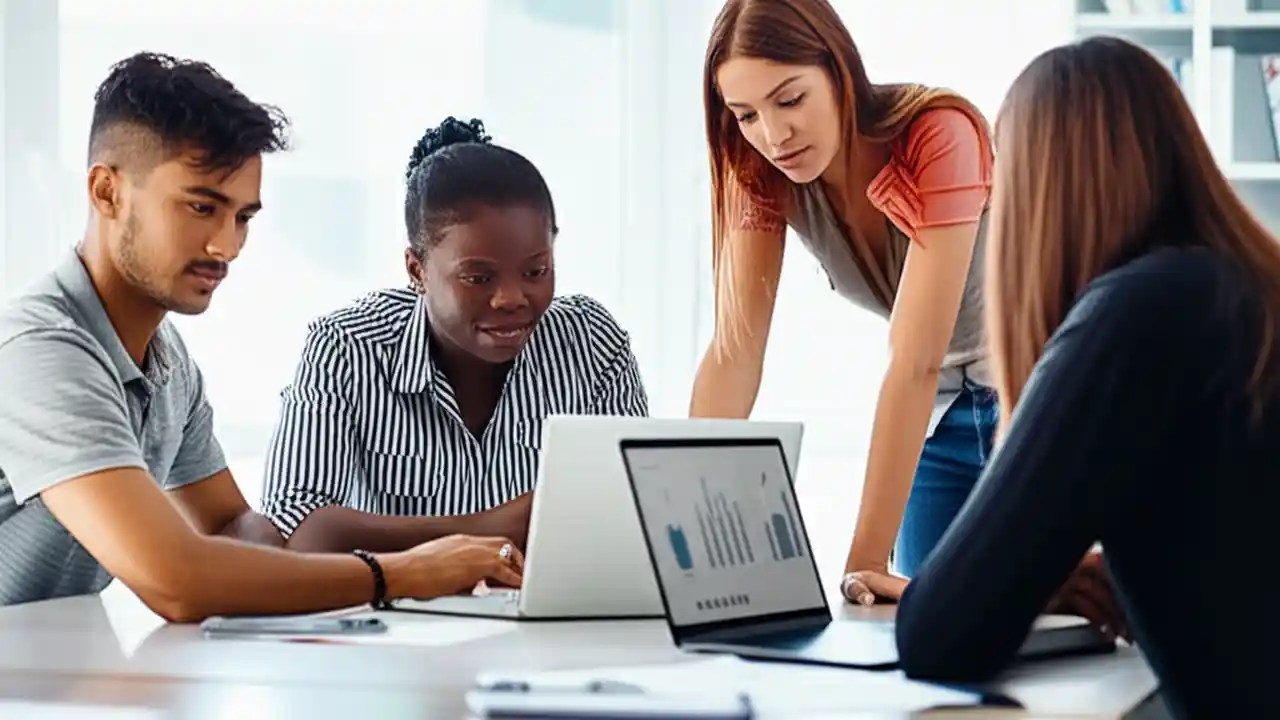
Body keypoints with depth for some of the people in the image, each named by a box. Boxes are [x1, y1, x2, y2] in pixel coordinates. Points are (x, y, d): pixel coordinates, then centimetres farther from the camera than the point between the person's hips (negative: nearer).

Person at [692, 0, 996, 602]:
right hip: (944, 412, 4)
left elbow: (914, 361, -34)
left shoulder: (940, 136, -30)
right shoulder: (761, 171, -14)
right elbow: (734, 353, -19)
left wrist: (868, 559, -36)